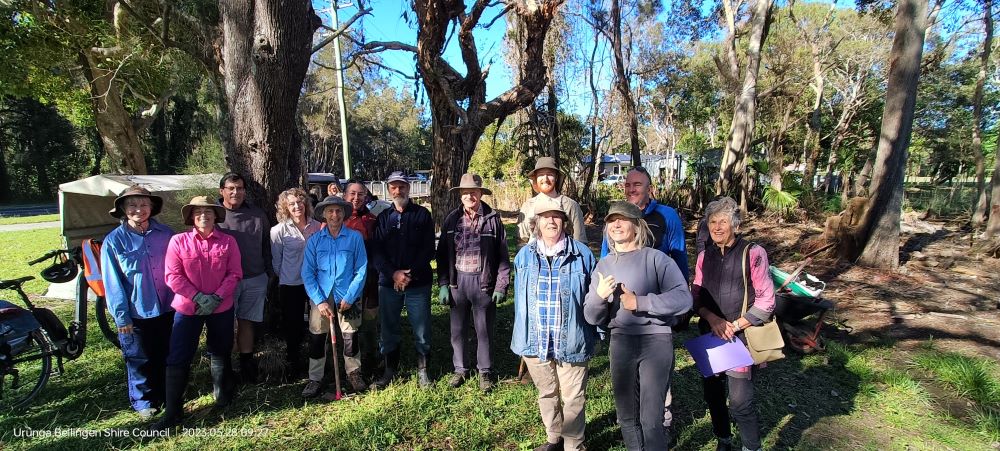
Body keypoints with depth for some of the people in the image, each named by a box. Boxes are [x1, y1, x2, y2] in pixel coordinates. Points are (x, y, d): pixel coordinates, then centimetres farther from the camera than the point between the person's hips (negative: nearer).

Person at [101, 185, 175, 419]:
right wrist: (121, 316, -8)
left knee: (168, 357, 16)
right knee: (139, 361, 10)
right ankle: (143, 401, 30)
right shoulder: (113, 241, -6)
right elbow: (112, 283, -6)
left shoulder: (165, 234, -1)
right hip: (136, 313, -2)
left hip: (167, 309, 2)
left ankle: (169, 395, 35)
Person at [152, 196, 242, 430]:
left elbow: (234, 274, -3)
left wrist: (216, 297, -15)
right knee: (178, 358, 0)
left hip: (221, 308, 1)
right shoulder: (178, 241, -3)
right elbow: (173, 276, -8)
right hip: (187, 307, -1)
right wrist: (198, 296, -17)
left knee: (220, 353, 15)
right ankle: (172, 411, 12)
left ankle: (222, 395, 36)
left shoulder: (228, 241, 0)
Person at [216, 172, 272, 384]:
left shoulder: (257, 214, 6)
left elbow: (266, 246, 12)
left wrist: (270, 274, 12)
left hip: (255, 279, 3)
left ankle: (247, 364, 23)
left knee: (247, 322, 12)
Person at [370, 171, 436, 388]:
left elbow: (428, 249, -4)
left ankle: (422, 370, 19)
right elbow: (376, 251, 1)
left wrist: (410, 274, -13)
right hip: (388, 282, 2)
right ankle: (390, 369, 26)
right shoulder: (383, 218, 8)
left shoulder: (422, 214, 2)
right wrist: (394, 273, -14)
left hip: (418, 283, -2)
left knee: (421, 329, 3)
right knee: (387, 328, 10)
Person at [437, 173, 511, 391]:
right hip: (458, 281, 2)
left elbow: (503, 256, -3)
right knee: (457, 329, 13)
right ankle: (460, 368, 31)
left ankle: (485, 371, 26)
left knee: (485, 330, 9)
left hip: (484, 282, -2)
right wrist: (443, 284, 0)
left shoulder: (493, 219, -5)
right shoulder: (452, 219, 2)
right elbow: (442, 254, 5)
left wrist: (501, 286, -6)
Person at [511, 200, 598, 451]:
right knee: (546, 393, 21)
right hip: (535, 342, 4)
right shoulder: (524, 256, 2)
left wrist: (596, 334, -3)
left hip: (570, 341, -3)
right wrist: (521, 334, 10)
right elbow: (520, 299, 9)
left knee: (573, 398, 9)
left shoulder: (582, 254, -7)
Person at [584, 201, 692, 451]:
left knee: (651, 419, 0)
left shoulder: (655, 258, -6)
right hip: (620, 342, 5)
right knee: (626, 416, 16)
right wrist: (599, 297, -13)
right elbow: (592, 318, 8)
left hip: (655, 340, -4)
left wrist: (639, 302, -19)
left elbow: (683, 298, -16)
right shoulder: (603, 265, 9)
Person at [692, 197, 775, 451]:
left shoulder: (752, 253, -9)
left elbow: (766, 301, -9)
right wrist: (712, 319, -10)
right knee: (712, 394, 15)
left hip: (741, 338, -5)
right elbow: (697, 295, 8)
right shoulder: (705, 256, 7)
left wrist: (735, 326, -13)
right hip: (709, 337, 5)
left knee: (740, 402, -4)